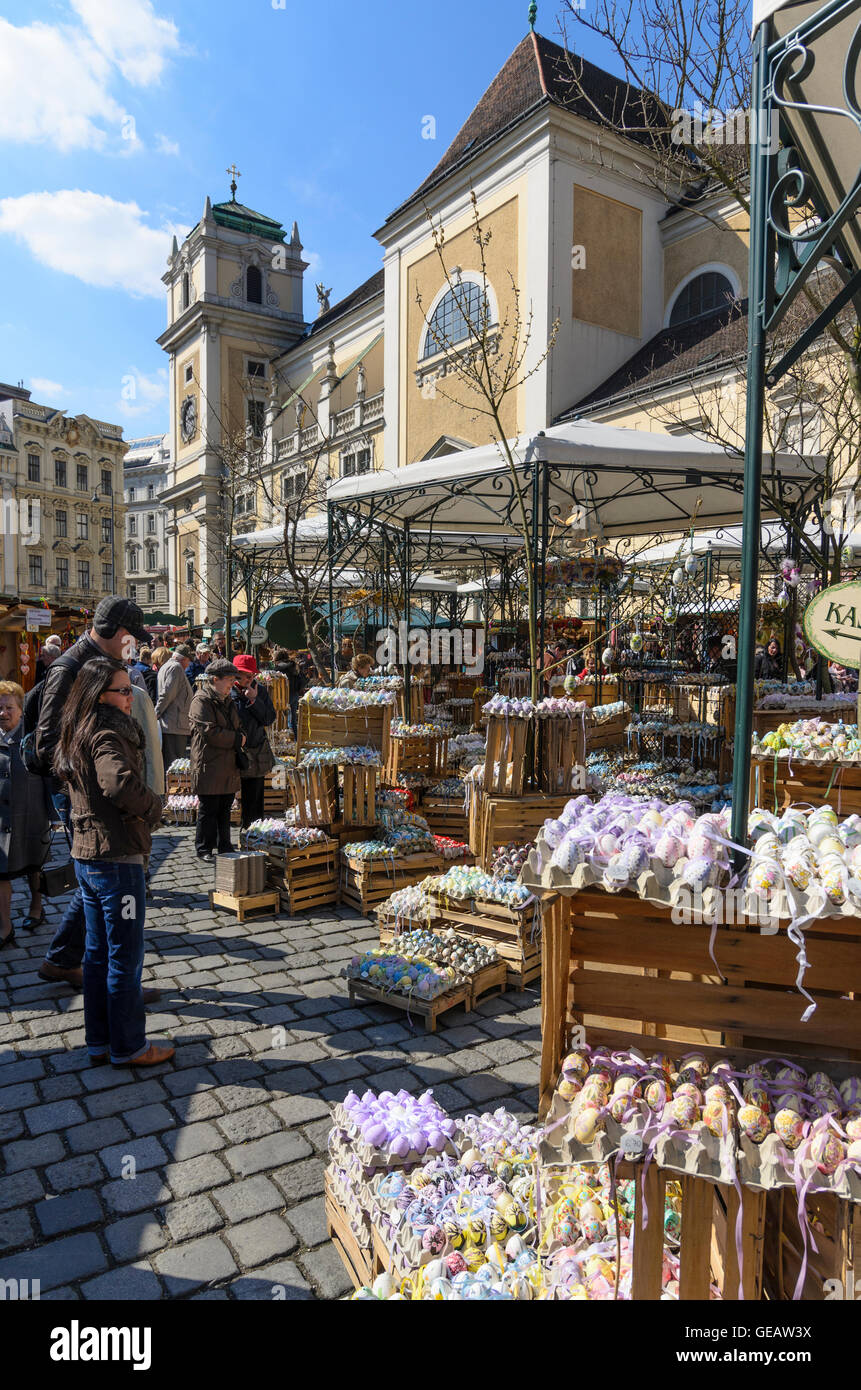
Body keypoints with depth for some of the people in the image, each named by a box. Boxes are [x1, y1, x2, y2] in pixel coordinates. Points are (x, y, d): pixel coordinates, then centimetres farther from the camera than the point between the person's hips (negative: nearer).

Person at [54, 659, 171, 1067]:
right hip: (117, 859, -9)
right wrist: (153, 807, -19)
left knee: (98, 953, 18)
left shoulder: (76, 736, 10)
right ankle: (128, 1047, 17)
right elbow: (119, 783, -37)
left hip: (86, 855, 9)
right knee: (125, 957, 4)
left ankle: (99, 1042, 30)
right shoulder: (106, 735, -19)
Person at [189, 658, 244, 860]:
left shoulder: (227, 701, 17)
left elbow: (238, 728, 27)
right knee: (208, 809, -1)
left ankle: (224, 847, 22)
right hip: (209, 766, -8)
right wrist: (237, 739, -10)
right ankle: (204, 849, 10)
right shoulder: (201, 701, -11)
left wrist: (240, 739, 5)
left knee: (225, 808, 13)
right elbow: (210, 732, -19)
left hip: (228, 766, 8)